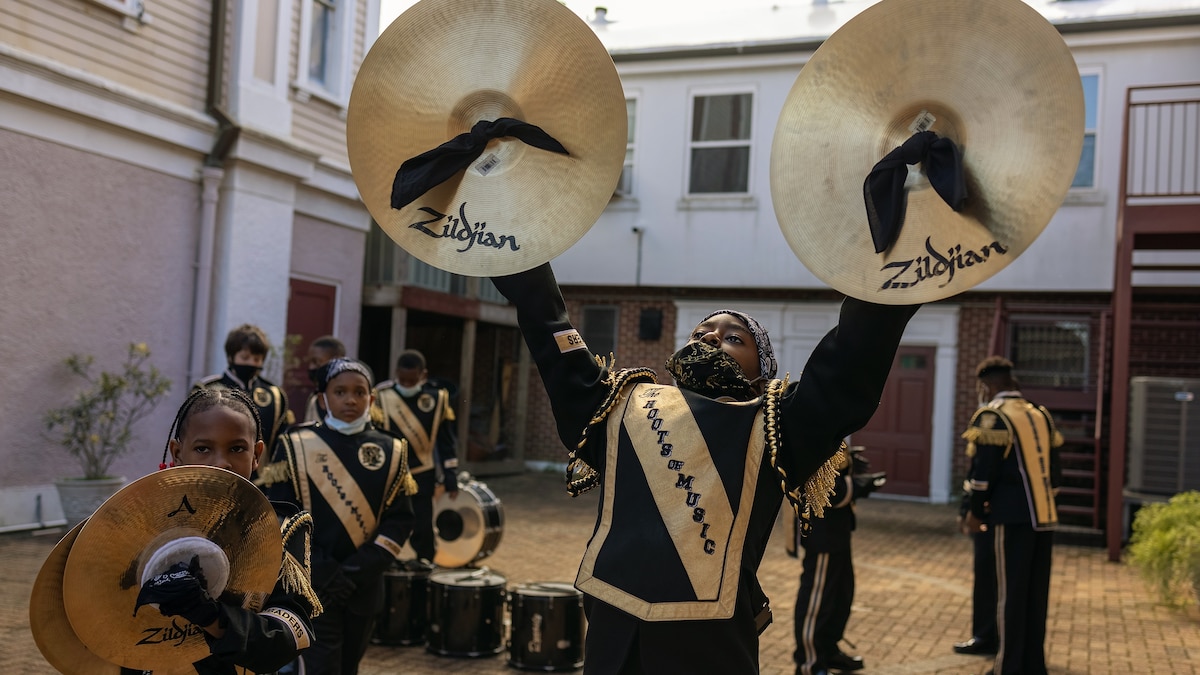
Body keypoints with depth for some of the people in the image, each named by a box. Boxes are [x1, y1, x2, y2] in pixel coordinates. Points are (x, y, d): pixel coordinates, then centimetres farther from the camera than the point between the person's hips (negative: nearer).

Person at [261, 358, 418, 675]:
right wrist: (320, 572, -17)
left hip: (364, 589, 4)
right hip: (311, 588, -3)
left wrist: (360, 570, -13)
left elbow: (399, 520, 0)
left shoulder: (391, 452, 3)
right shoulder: (296, 447, -4)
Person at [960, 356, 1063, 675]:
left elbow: (984, 470, -11)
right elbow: (1052, 469, 15)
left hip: (1014, 517, -6)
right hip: (1045, 516, 6)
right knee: (1037, 595, 12)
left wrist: (976, 511, 0)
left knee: (1011, 594, 1)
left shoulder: (992, 417, -7)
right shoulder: (1040, 415, 13)